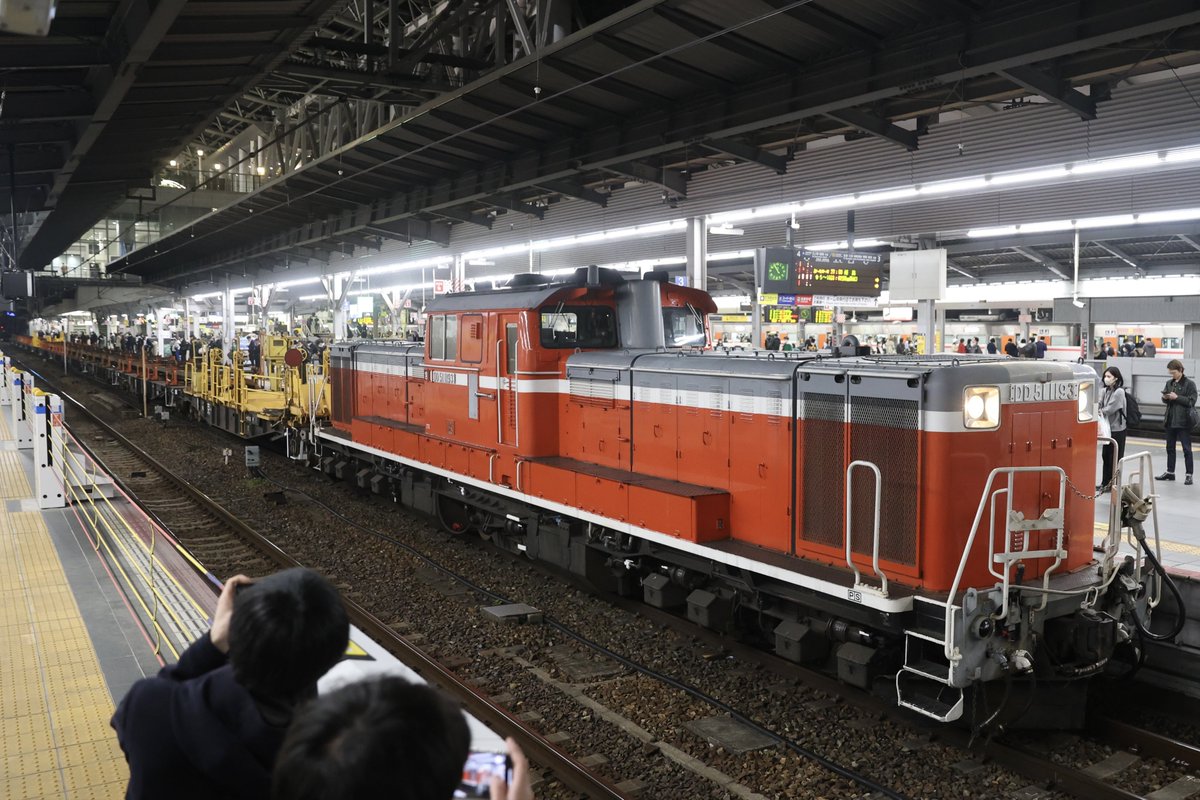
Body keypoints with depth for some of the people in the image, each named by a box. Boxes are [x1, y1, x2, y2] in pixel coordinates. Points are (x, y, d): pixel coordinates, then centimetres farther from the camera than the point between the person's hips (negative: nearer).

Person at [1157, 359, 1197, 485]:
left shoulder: (1189, 383, -7)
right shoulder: (1169, 383, 10)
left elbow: (1192, 401, -13)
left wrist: (1177, 397, -20)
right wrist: (1165, 398, -4)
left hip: (1183, 421, -6)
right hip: (1170, 420, 6)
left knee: (1186, 448, -1)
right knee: (1170, 447, 13)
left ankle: (1189, 475, 3)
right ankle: (1170, 472, 22)